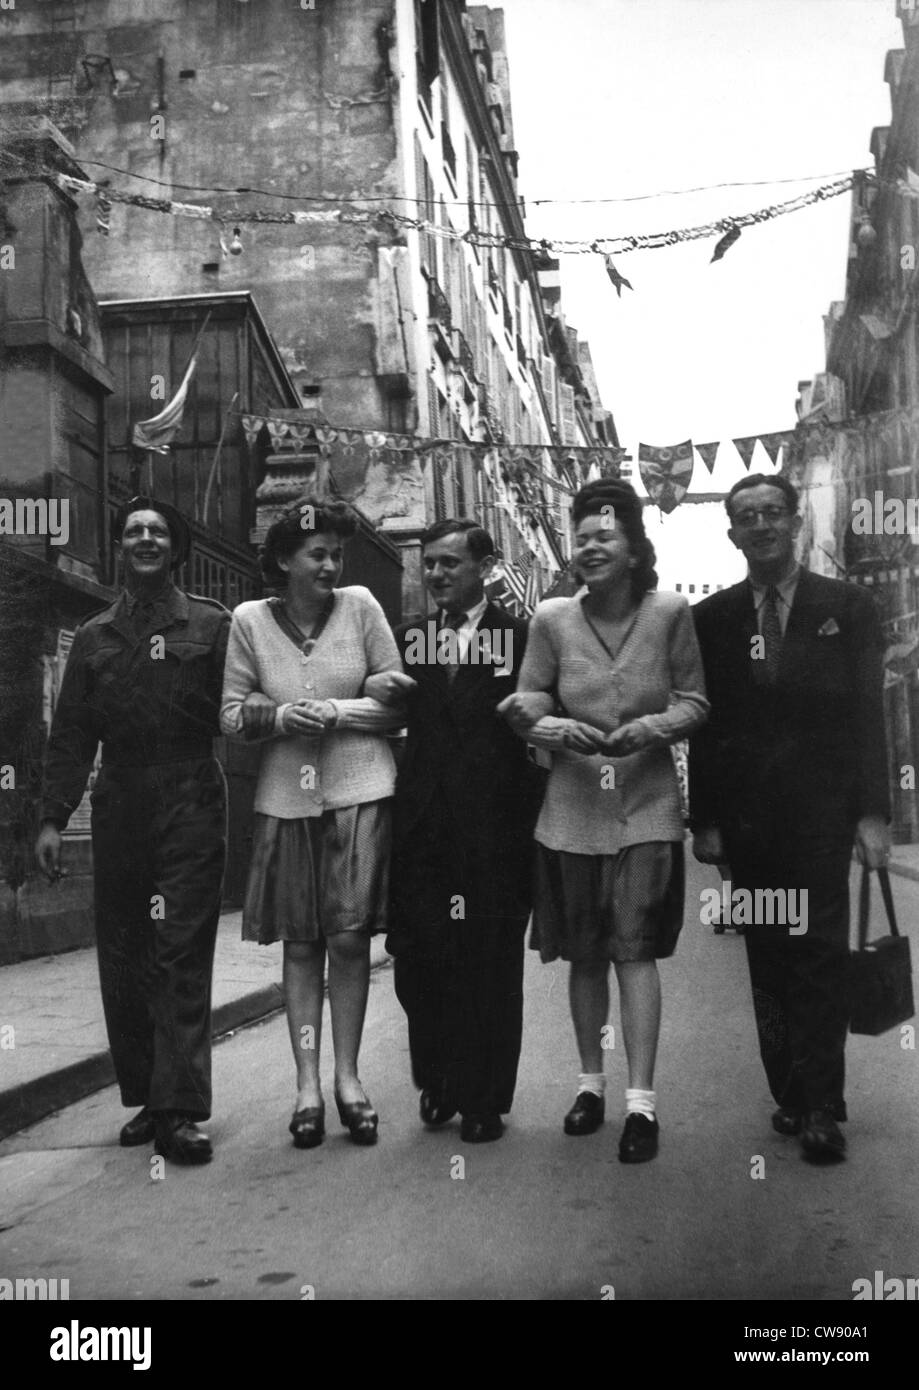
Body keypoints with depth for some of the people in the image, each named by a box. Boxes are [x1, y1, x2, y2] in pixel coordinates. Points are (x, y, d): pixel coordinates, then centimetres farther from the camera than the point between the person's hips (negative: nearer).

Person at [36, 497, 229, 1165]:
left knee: (181, 957, -7)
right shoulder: (95, 636, 15)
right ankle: (145, 1097, 18)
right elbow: (71, 735, 12)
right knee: (122, 958, 7)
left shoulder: (211, 625, 5)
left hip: (191, 808, -4)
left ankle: (179, 1112, -6)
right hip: (118, 809, 4)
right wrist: (54, 817, 5)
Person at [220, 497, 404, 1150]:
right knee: (300, 942, 6)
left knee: (349, 937, -1)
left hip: (360, 790, -1)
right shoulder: (250, 620, 2)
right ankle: (307, 1084, 14)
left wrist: (337, 711, -12)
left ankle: (347, 1076, 14)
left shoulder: (360, 606, -1)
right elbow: (232, 713, 6)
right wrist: (277, 716, -12)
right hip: (286, 796, 1)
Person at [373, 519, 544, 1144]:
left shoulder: (521, 636, 2)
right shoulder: (408, 637, 13)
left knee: (490, 965, 3)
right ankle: (438, 1084, 24)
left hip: (495, 827, -3)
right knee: (420, 960, 6)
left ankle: (484, 1100, 16)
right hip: (422, 826, 3)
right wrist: (374, 688, -7)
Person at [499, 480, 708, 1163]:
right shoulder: (552, 618, 0)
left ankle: (641, 1100, 0)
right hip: (573, 806, 2)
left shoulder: (670, 611, -4)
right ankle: (592, 1081, 26)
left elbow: (694, 700, 3)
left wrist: (650, 727, -16)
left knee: (635, 949, -6)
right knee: (584, 954, 11)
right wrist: (551, 728, -14)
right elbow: (526, 701, 7)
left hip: (647, 805, -2)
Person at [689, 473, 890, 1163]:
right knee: (768, 960, 6)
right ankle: (790, 1093, 16)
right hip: (746, 815, 2)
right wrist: (705, 818, 1)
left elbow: (869, 713, -1)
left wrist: (873, 812, -7)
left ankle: (820, 1107, 4)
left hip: (821, 809, -2)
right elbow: (703, 727, 6)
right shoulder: (712, 618, 7)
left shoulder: (847, 607, 3)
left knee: (819, 954, -3)